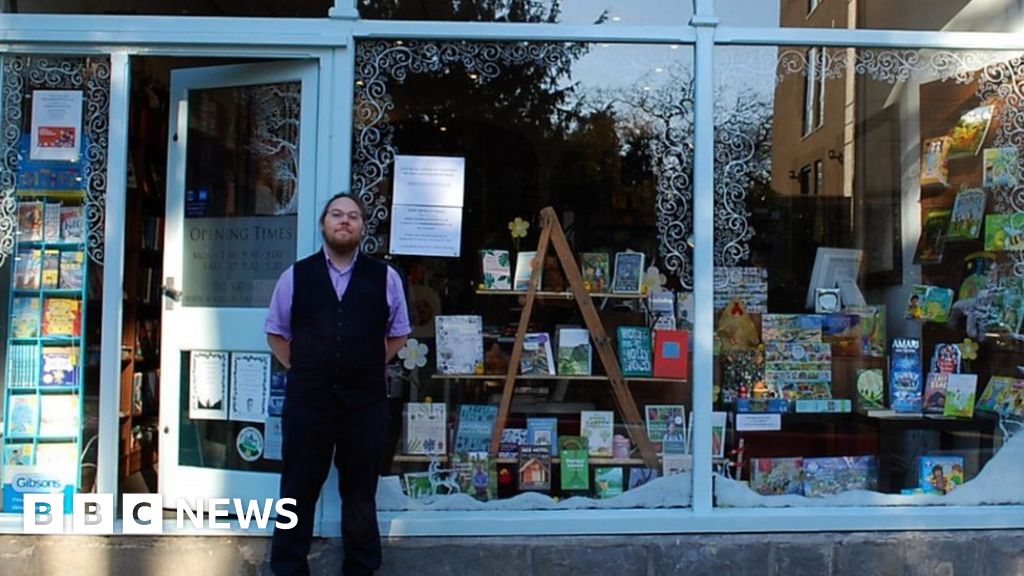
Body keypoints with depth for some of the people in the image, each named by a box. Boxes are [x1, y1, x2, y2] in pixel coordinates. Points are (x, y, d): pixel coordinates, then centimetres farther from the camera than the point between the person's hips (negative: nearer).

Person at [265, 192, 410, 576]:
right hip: (306, 400, 0)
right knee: (298, 491, 9)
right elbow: (276, 332, 13)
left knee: (360, 493, 13)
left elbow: (398, 334, 13)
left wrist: (368, 369, 9)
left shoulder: (385, 278, 1)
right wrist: (300, 369, 7)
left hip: (366, 402, 0)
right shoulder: (295, 276, 2)